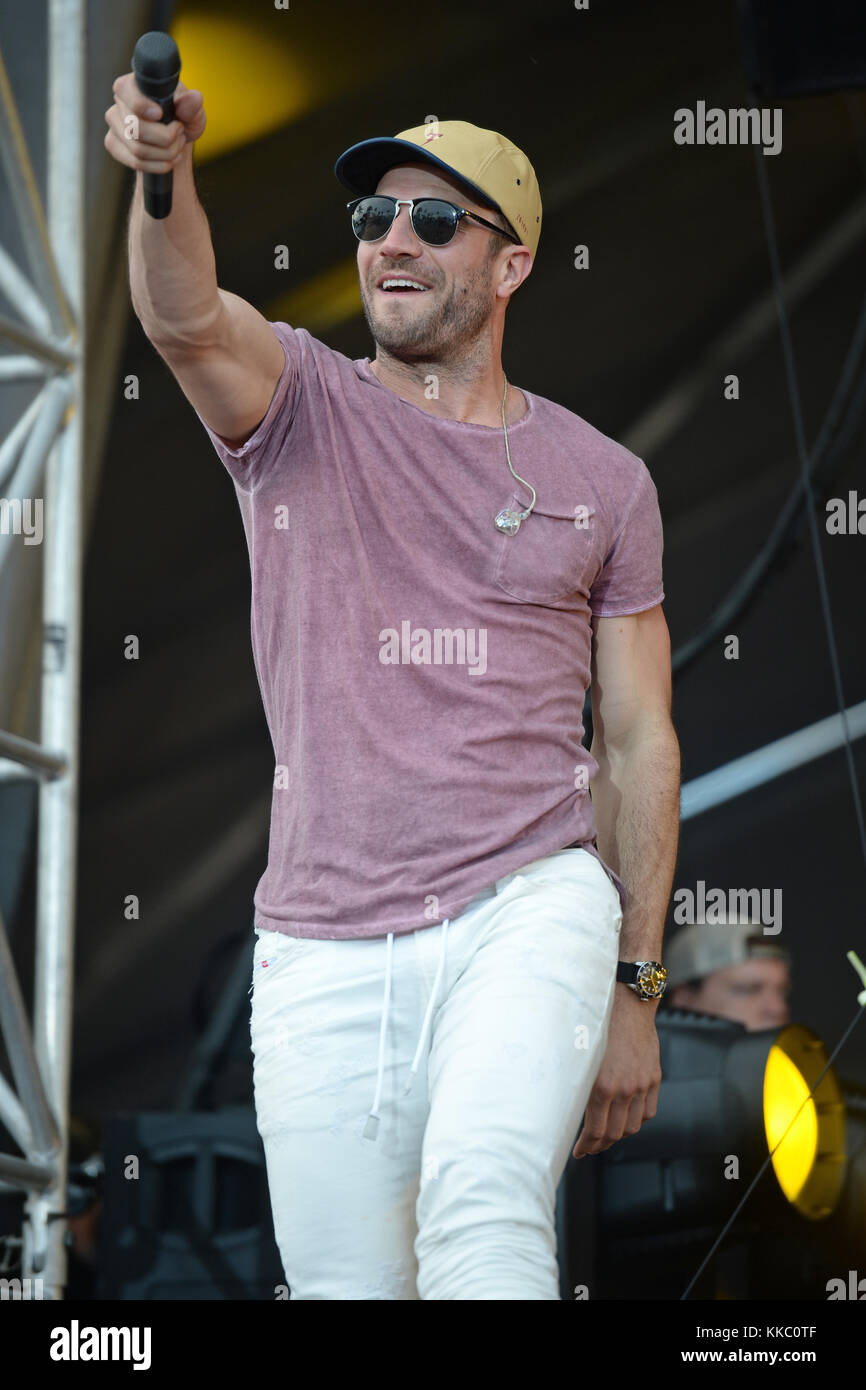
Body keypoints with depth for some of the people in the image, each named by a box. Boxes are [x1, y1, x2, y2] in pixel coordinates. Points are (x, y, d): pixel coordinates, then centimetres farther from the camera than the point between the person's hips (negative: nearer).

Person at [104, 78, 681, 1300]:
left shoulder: (603, 480, 11)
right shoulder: (299, 407, 8)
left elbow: (639, 740, 12)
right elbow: (185, 317, -16)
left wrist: (636, 991, 7)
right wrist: (165, 175, -39)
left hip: (528, 909, -1)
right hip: (323, 953, 1)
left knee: (483, 1209, -27)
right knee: (349, 1283, 2)